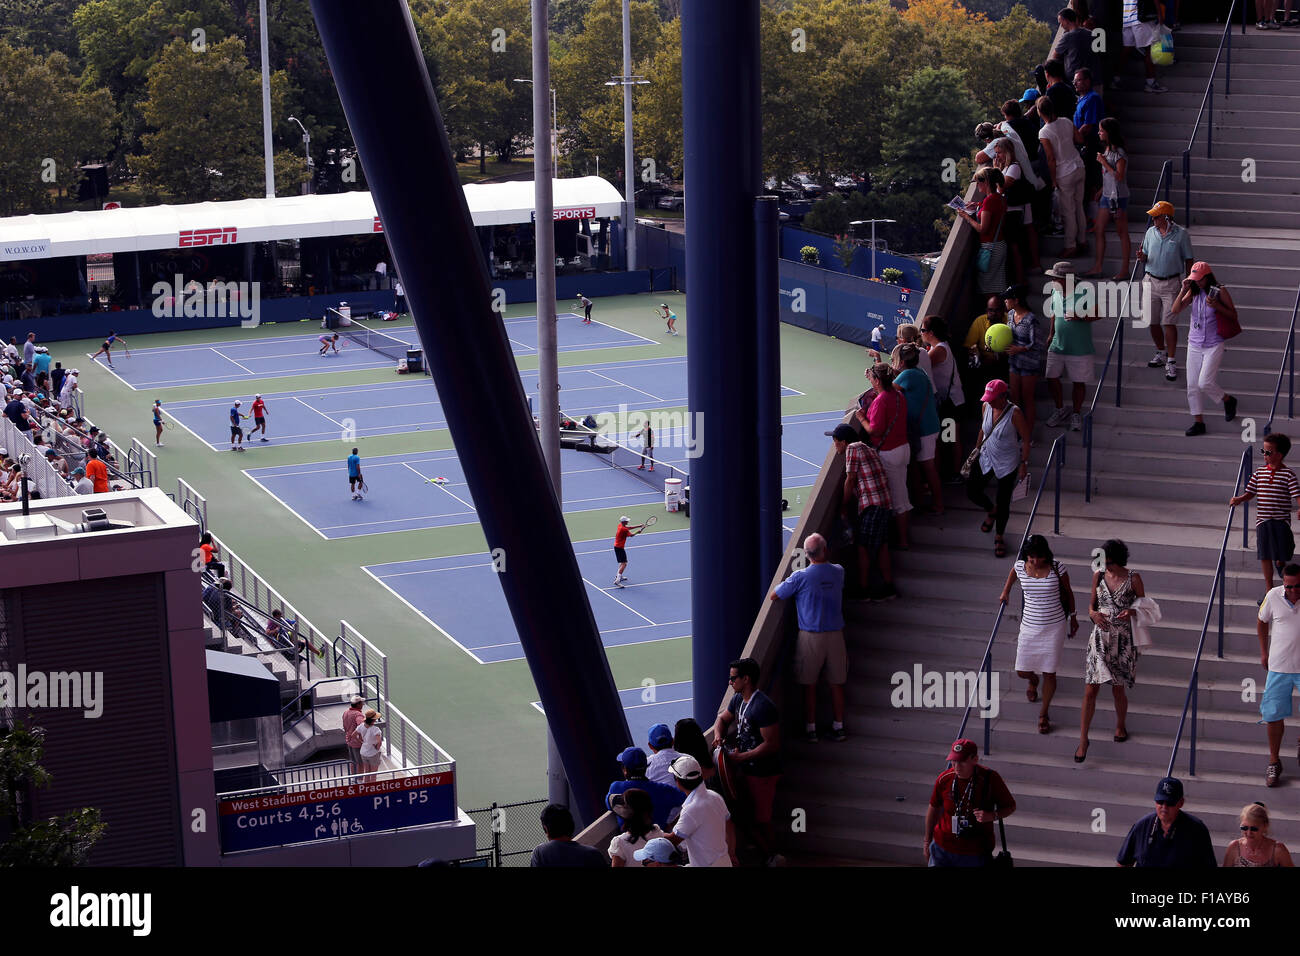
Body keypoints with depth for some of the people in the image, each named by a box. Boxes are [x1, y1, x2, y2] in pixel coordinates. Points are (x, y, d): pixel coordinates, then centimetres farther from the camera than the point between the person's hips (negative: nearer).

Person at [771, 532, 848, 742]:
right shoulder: (838, 572, -3)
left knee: (809, 685, 7)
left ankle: (811, 729, 10)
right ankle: (838, 727, 16)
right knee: (836, 684, 11)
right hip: (835, 634, 3)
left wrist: (784, 583, 12)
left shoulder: (801, 577, -15)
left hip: (810, 637, -3)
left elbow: (774, 596, -5)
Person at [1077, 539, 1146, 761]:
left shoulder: (1133, 579, -8)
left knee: (1118, 690, 10)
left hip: (1123, 640, -2)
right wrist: (1093, 614, -13)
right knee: (1090, 690, -2)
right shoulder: (1098, 575, -1)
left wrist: (1131, 612, -22)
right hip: (1100, 638, 2)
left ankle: (1121, 725, 39)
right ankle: (1083, 739, 8)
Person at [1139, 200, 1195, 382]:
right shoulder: (1151, 232, 6)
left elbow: (1188, 260, -1)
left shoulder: (1181, 234, -6)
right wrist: (1141, 257, -10)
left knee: (1169, 322, -9)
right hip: (1151, 281, 4)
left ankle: (1171, 362, -4)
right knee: (1153, 322, 8)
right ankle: (1161, 353, 28)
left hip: (1172, 283, -4)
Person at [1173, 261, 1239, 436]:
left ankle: (1228, 400, 15)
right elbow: (1175, 310, -3)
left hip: (1214, 344, -5)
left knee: (1205, 383, -13)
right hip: (1194, 344, 5)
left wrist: (1217, 306, -22)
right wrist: (1184, 290, -13)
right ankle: (1198, 422, 12)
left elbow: (1233, 316, -6)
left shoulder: (1220, 291, -8)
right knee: (1192, 385, 3)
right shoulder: (1193, 292, 4)